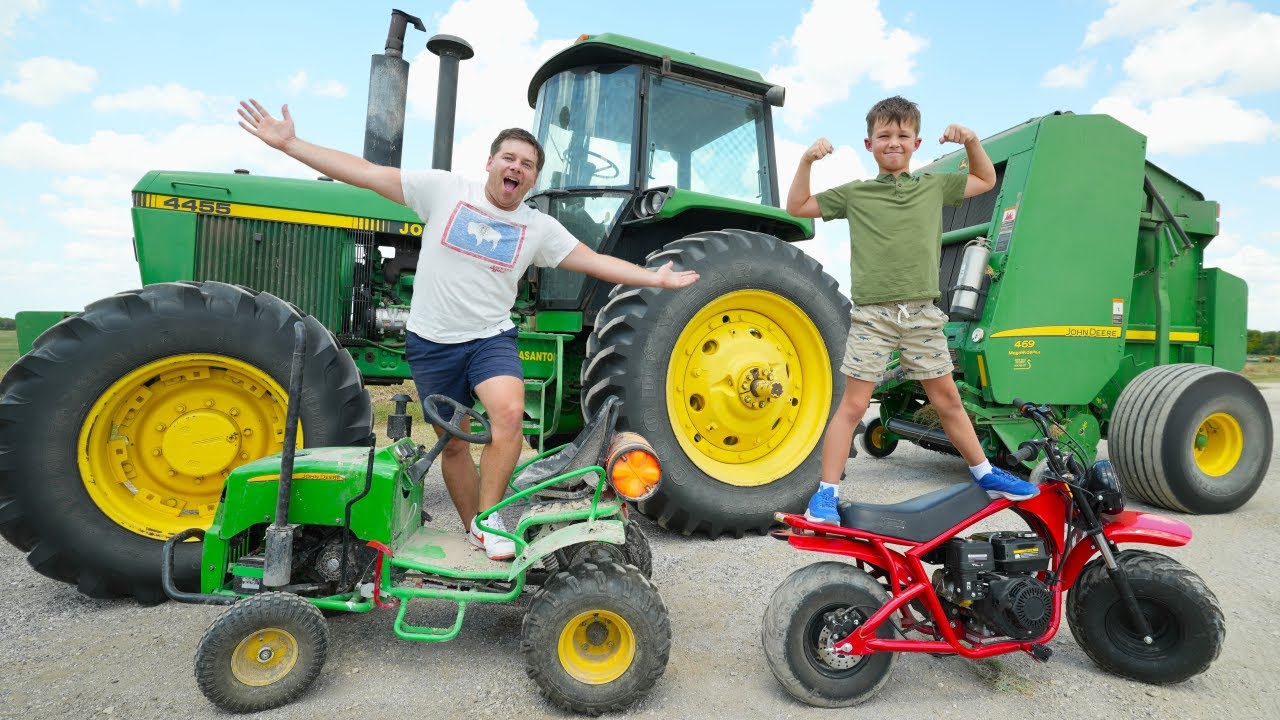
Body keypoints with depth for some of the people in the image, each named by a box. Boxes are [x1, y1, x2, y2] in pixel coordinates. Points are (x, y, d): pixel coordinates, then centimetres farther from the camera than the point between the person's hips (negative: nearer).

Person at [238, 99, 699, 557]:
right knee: (454, 445, 9)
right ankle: (473, 529, 29)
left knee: (510, 414, -27)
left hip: (491, 339, 0)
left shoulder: (540, 228, 3)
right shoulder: (444, 190, -3)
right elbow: (364, 173, -4)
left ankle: (487, 521, -8)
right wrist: (289, 144, -8)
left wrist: (655, 278, -3)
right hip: (432, 343, 0)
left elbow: (597, 262, 3)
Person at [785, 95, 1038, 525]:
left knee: (947, 399, 14)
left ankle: (986, 476, 31)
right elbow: (797, 207, 11)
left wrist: (971, 142, 12)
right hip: (872, 314, -3)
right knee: (853, 404, -4)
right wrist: (807, 161, -1)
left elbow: (986, 181, 28)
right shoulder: (854, 194, 7)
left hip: (922, 313, 3)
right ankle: (826, 493, 4)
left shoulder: (934, 186, 14)